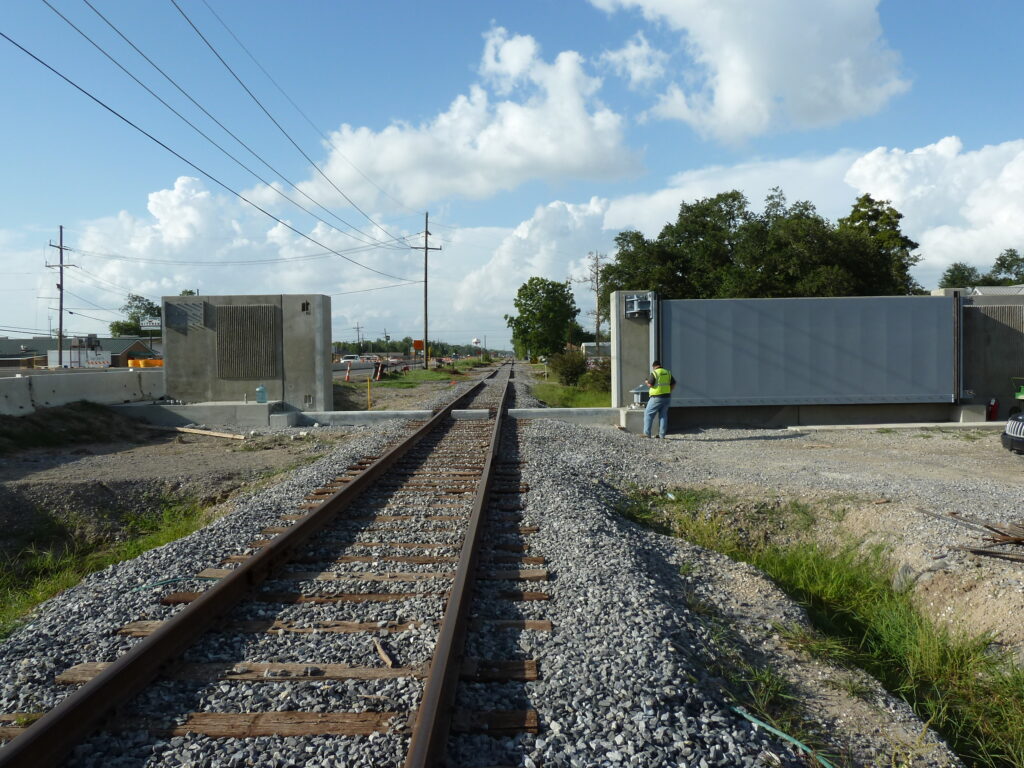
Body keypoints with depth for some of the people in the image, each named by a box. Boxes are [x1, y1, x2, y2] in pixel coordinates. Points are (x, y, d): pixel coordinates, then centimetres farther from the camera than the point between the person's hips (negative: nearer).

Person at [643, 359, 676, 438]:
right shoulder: (668, 372, 9)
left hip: (656, 397, -6)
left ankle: (647, 433, -3)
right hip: (666, 397, 6)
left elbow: (650, 384, -14)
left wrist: (646, 382, 6)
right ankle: (662, 434, 9)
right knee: (663, 415, 10)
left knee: (648, 414, 2)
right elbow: (673, 384, 8)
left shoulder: (654, 373, -9)